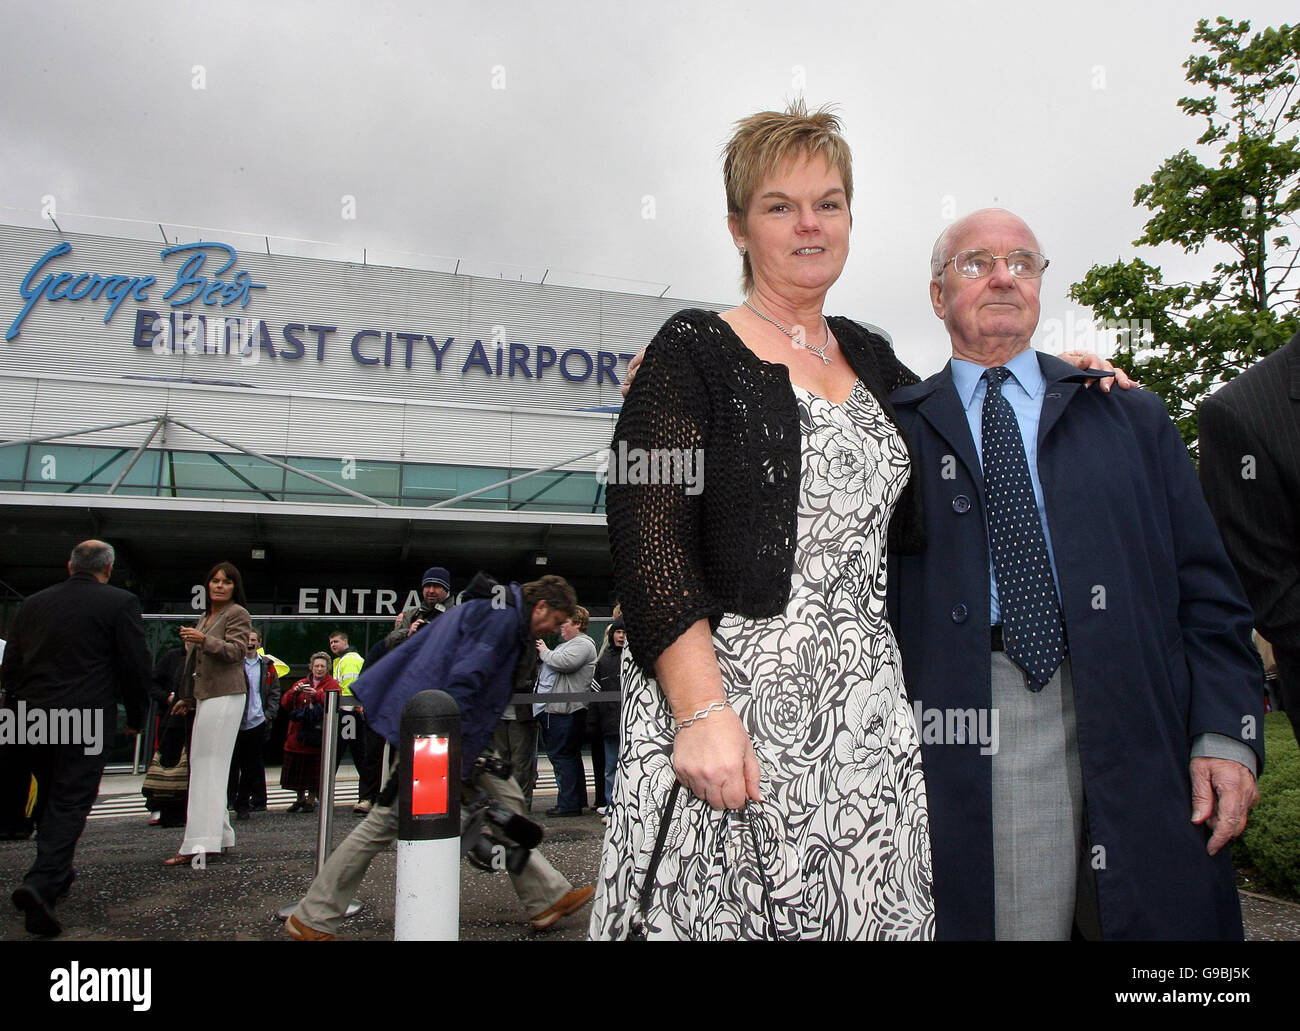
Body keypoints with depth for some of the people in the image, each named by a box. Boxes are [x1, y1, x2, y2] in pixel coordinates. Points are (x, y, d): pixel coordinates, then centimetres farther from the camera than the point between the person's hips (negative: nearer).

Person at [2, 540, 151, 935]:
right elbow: (136, 666, -6)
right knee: (70, 803, -1)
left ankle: (58, 872, 30)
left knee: (52, 796, 22)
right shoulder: (120, 603, -5)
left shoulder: (33, 603, 11)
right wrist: (136, 717, 7)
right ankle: (42, 883, -15)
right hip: (85, 722, -5)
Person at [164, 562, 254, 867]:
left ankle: (200, 843, -17)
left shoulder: (237, 614, -3)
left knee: (209, 767, -14)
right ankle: (221, 835, 14)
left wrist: (205, 640, -28)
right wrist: (188, 698, 27)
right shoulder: (206, 615, 23)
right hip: (205, 697, 9)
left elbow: (236, 650, -16)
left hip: (225, 696, -9)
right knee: (202, 765, 8)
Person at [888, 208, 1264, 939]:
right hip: (966, 730, -2)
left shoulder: (1130, 417, 13)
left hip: (1130, 733, 2)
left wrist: (1227, 733, -1)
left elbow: (1206, 589, 9)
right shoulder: (900, 428, 8)